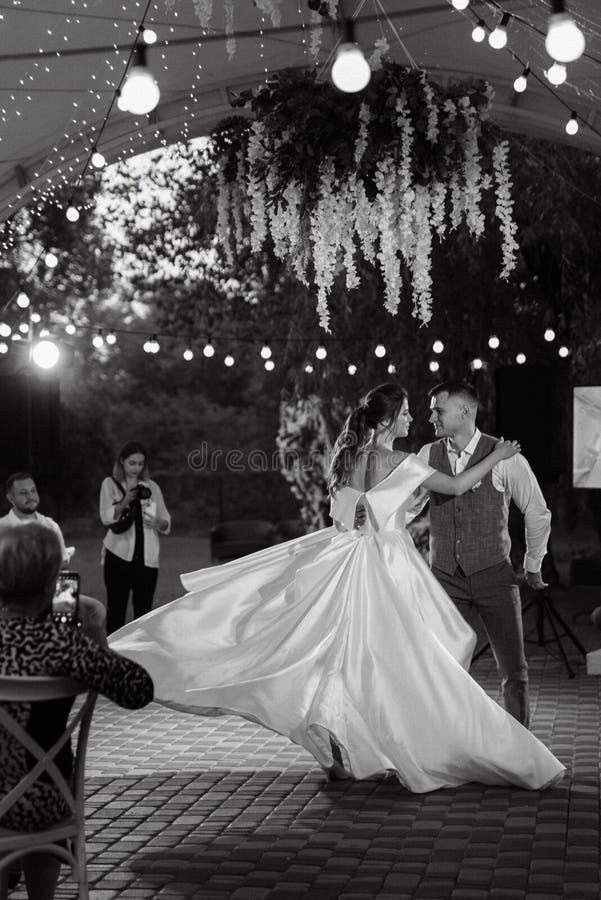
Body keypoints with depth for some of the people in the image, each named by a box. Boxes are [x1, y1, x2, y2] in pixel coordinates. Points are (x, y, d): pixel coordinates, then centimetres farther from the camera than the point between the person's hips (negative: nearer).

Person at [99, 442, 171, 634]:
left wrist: (158, 522, -11)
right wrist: (125, 502, -23)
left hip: (147, 558, 2)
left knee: (143, 609, 3)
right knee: (116, 607, 0)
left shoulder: (151, 487, 12)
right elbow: (106, 517, -8)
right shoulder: (110, 484, 5)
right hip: (119, 554, -2)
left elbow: (167, 524, 12)